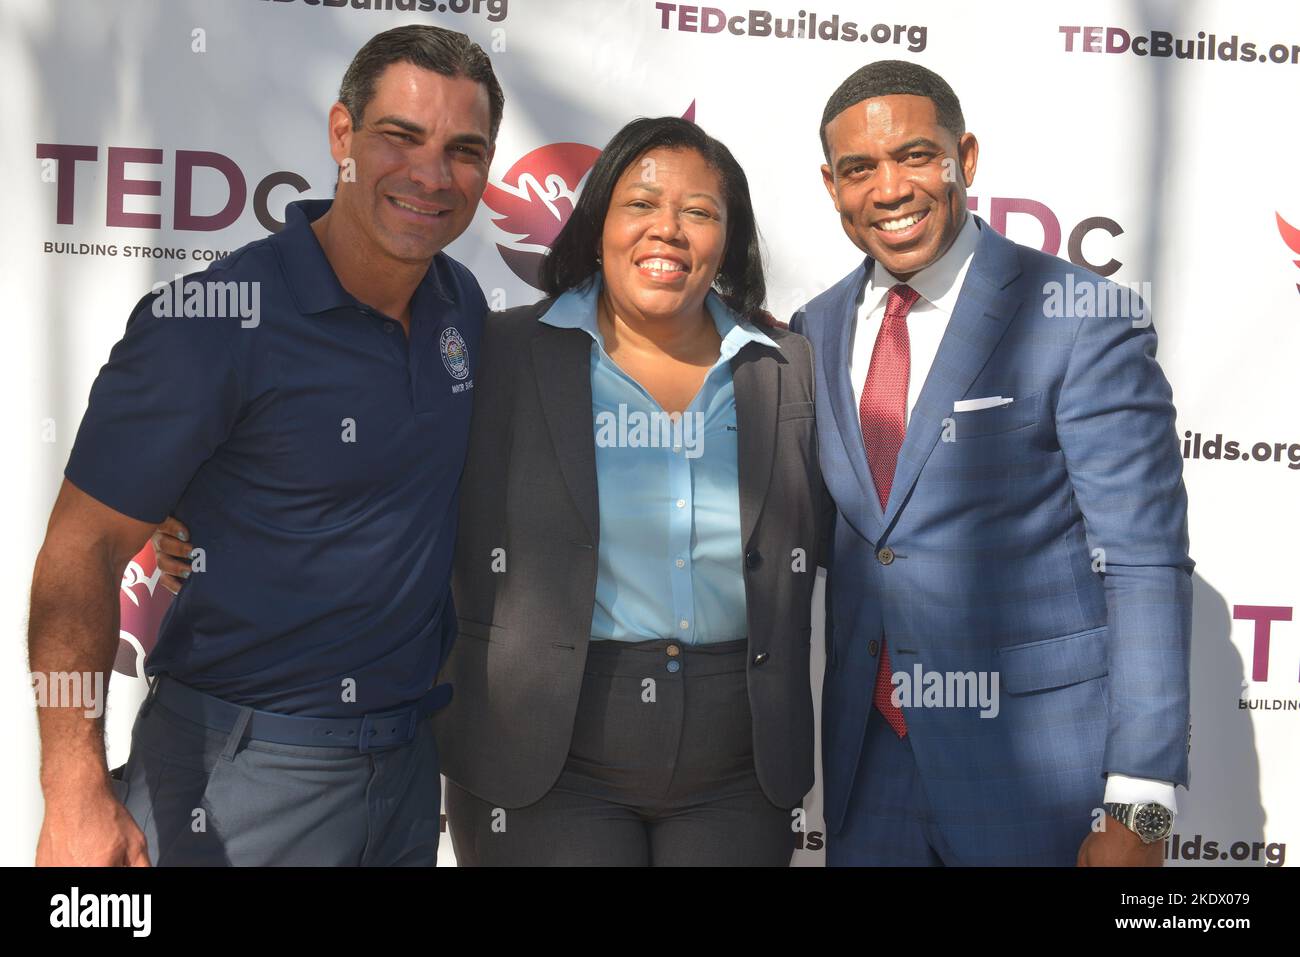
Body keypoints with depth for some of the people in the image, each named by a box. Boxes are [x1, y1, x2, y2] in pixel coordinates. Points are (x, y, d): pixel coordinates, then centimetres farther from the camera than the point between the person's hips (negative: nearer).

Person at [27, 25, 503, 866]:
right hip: (244, 766, -6)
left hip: (410, 756, 6)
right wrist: (77, 788, -27)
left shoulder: (463, 303, 1)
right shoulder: (214, 321, -19)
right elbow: (83, 549, -17)